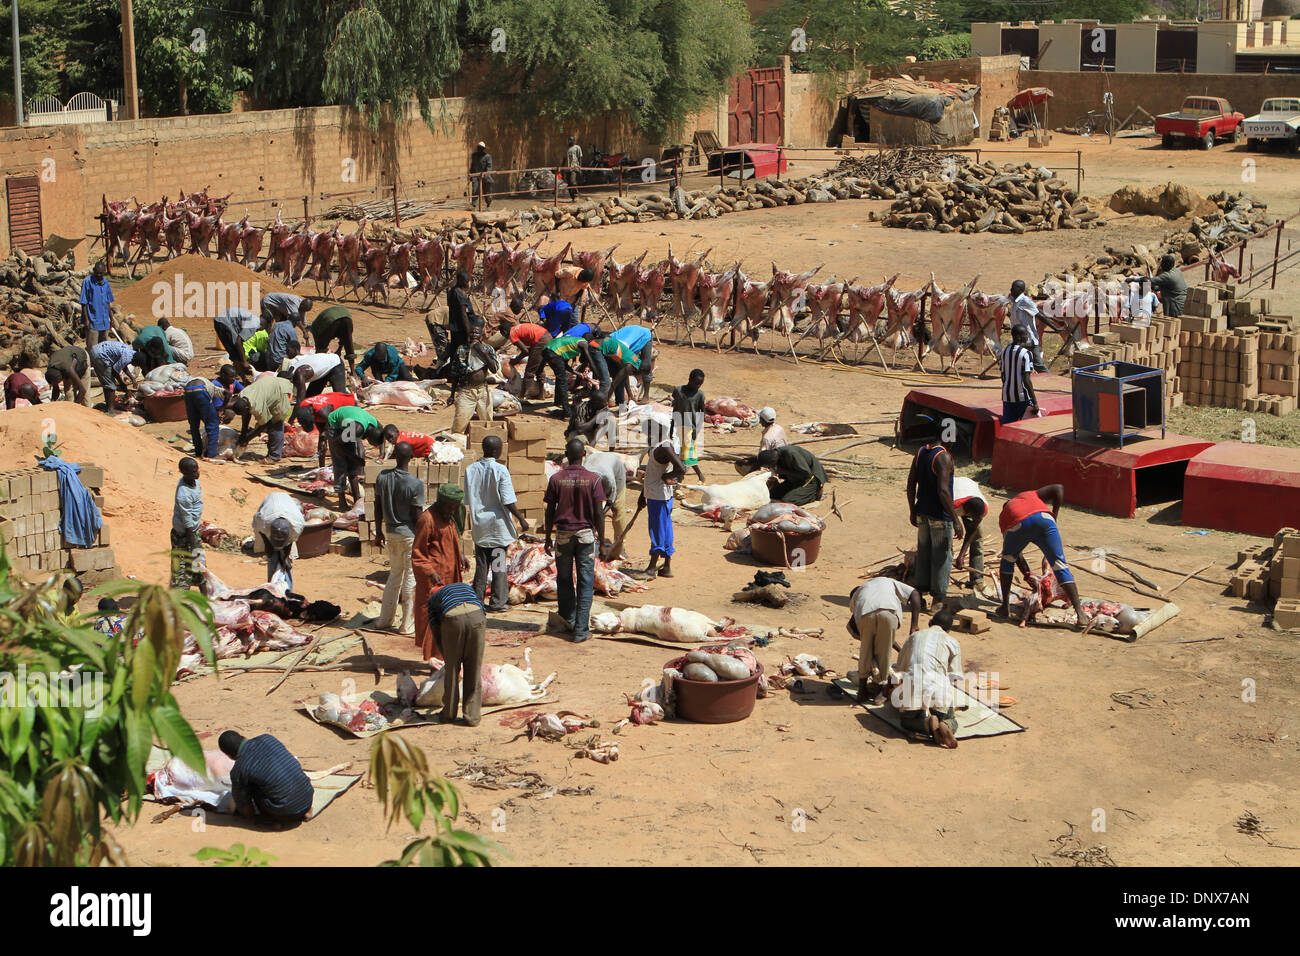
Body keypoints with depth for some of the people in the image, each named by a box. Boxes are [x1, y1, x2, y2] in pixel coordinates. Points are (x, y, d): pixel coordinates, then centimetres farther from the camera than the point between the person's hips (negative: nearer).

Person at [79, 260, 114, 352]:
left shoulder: (106, 283, 8)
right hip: (92, 322, -6)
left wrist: (111, 318, 17)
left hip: (104, 322, 6)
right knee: (92, 348, -6)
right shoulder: (87, 282, -10)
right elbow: (84, 303, -10)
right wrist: (86, 320, -13)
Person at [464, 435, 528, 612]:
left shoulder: (471, 469, -1)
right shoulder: (500, 470, -14)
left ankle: (477, 600, 14)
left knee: (481, 565, 12)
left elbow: (468, 500, 5)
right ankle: (498, 602, 7)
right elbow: (508, 501, -15)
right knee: (499, 564, 4)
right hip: (498, 524, -4)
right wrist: (521, 519, -4)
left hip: (479, 524, 4)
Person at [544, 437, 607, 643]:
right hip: (586, 533, -1)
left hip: (563, 534, 1)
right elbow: (599, 513, -7)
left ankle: (568, 620, 27)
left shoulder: (556, 479, -4)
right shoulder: (593, 480, -6)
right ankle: (581, 629, -2)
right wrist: (601, 540, 3)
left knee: (564, 579, 16)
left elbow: (550, 512, -1)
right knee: (585, 582, 2)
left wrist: (548, 539, 10)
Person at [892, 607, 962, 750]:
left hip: (912, 685, 1)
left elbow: (900, 670, 26)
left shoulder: (914, 637, 25)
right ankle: (945, 727, -18)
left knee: (906, 720, 22)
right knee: (951, 721, 19)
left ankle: (928, 723, -12)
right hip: (938, 687, -1)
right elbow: (954, 677, 14)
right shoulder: (952, 642, 18)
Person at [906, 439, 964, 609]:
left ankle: (920, 594, 22)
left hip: (922, 513, 7)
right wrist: (956, 519, -21)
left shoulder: (920, 452, 3)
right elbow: (943, 491, -25)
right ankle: (939, 598, 9)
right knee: (942, 556, 4)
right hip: (940, 516, -7)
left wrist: (912, 511, 17)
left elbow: (911, 483, 8)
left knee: (923, 554, 16)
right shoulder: (944, 457, -20)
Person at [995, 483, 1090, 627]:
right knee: (1060, 565, 6)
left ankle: (1005, 606, 28)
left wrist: (1028, 575, 44)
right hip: (1043, 519, 0)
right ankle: (1079, 612, -5)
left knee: (1007, 559, 29)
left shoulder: (1003, 517, 40)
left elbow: (1016, 554, 39)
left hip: (1017, 525, 0)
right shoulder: (1030, 495, 45)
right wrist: (1054, 516, 27)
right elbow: (1058, 488, 28)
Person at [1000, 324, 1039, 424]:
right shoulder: (1025, 353, -13)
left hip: (1007, 396, 6)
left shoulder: (1005, 351, 7)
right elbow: (1026, 379, -18)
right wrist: (1035, 402, -16)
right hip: (1023, 397, -6)